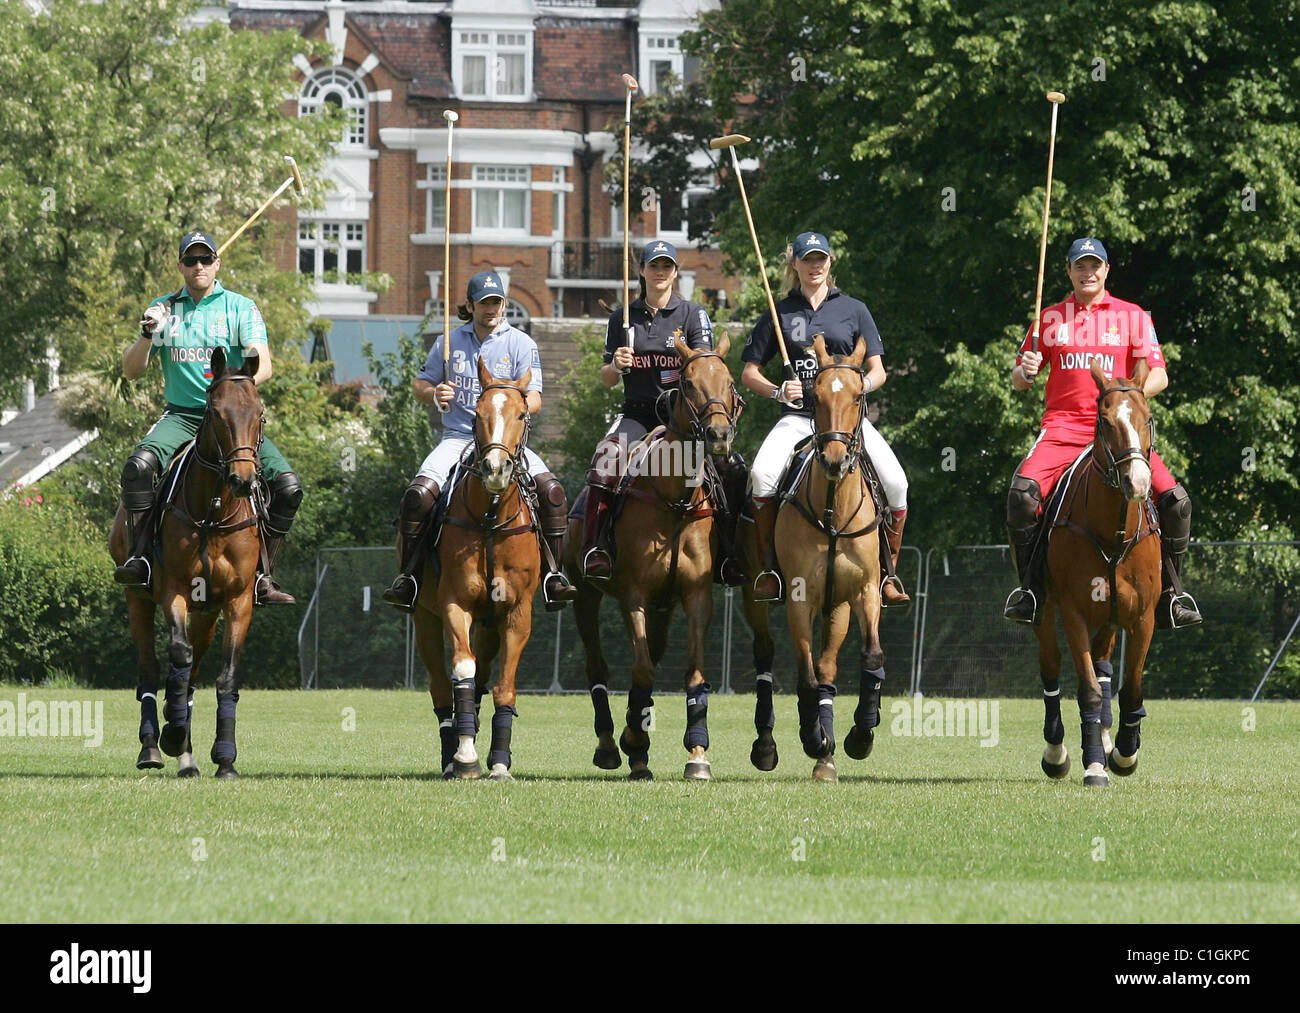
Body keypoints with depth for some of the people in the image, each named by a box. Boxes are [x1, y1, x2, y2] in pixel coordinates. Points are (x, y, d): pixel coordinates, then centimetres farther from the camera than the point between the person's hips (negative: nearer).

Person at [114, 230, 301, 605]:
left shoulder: (241, 308, 5)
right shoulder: (164, 309, 11)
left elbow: (263, 365, -7)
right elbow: (130, 371, 9)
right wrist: (147, 335, -11)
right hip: (181, 416, 0)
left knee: (288, 486, -17)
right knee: (139, 465, -32)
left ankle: (261, 577, -5)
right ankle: (139, 560, -28)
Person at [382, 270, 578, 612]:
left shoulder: (521, 344, 5)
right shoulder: (449, 342, 11)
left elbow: (535, 399, -2)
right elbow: (420, 384, 19)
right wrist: (433, 394, -5)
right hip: (457, 439, 1)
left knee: (551, 490, -25)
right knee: (418, 494, -25)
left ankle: (554, 577, -15)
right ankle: (408, 577, -11)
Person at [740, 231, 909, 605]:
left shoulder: (853, 310, 13)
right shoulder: (780, 314, 12)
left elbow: (878, 370, 11)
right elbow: (750, 373, 13)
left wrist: (861, 385, -12)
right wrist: (779, 391, -7)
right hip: (797, 416, 0)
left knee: (895, 481, -22)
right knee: (762, 473, -31)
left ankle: (889, 573, -5)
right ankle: (767, 568, -19)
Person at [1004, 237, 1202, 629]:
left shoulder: (1133, 316, 12)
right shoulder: (1051, 318, 15)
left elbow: (1158, 376, 6)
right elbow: (1018, 380, 18)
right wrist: (1025, 372, -7)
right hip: (1062, 430, 0)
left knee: (1175, 500, -18)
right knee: (1022, 492, -28)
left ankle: (1169, 595, -1)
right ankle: (1031, 589, -14)